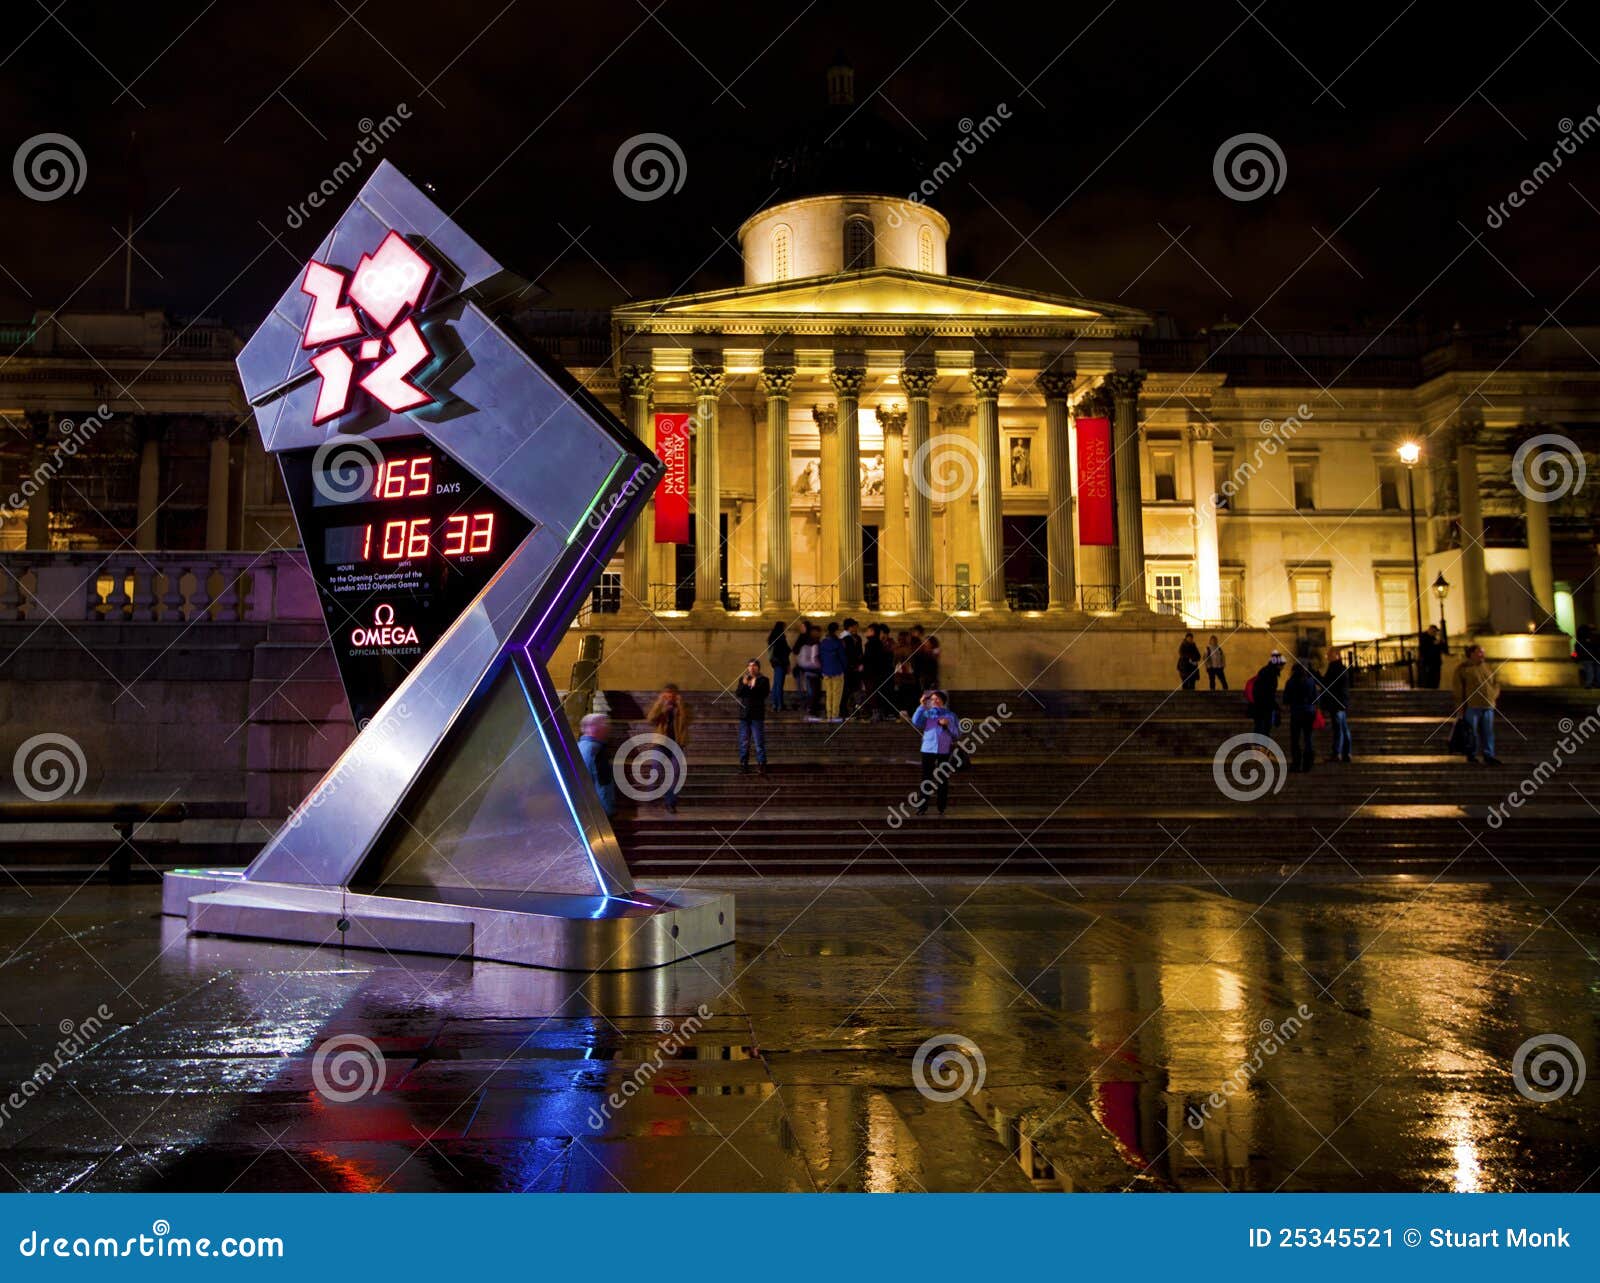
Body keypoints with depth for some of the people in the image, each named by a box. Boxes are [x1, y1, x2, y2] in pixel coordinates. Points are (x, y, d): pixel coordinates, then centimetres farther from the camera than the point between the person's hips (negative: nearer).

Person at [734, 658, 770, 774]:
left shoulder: (763, 680, 1)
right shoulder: (743, 679, 12)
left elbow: (763, 695, -11)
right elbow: (738, 693, -1)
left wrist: (754, 686, -18)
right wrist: (744, 684, -15)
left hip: (757, 715, -3)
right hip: (744, 713, 4)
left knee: (759, 741, -5)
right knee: (744, 742, 6)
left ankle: (761, 764, 0)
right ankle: (743, 765, 12)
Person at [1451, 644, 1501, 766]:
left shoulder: (1487, 667, 14)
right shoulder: (1463, 668, -2)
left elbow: (1496, 683, 24)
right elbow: (1458, 687, -4)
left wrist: (1494, 695, 8)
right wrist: (1460, 705, -8)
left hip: (1488, 706, 4)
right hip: (1471, 706, -4)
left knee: (1488, 732, 1)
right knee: (1472, 732, 2)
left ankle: (1489, 757, 3)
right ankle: (1471, 755, 16)